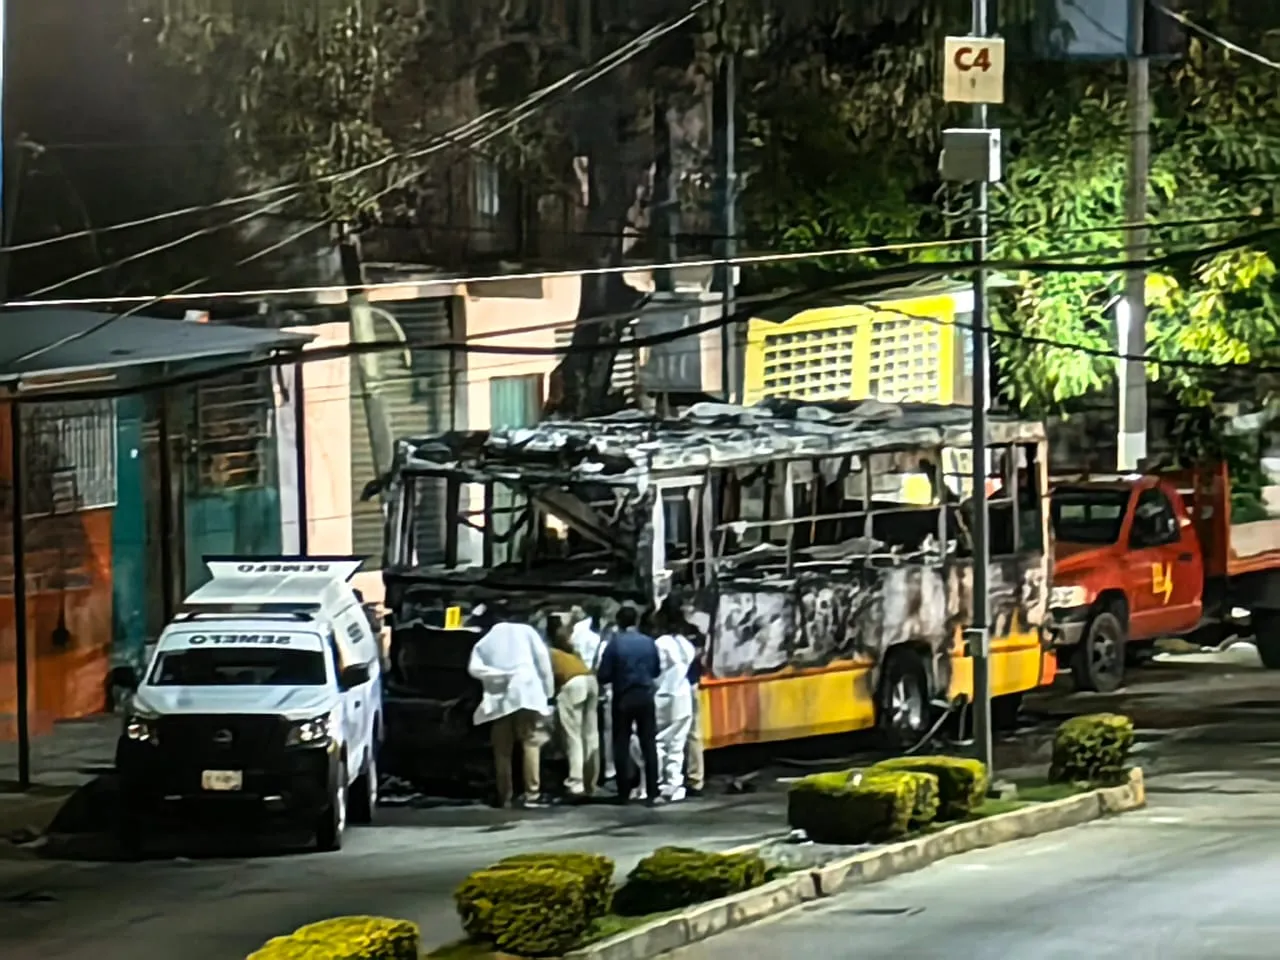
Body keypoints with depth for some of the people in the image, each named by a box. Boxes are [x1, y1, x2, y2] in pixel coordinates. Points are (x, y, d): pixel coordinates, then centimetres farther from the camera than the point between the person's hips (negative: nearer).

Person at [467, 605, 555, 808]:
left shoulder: (483, 643, 19)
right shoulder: (525, 631, 15)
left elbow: (474, 668, 0)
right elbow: (542, 656, 4)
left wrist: (500, 674, -6)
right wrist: (548, 690, 5)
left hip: (499, 697, 2)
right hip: (526, 691, -2)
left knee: (502, 749, 7)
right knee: (530, 742, -3)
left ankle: (505, 797, 4)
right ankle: (532, 795, -13)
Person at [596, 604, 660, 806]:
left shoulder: (614, 644, -10)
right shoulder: (648, 642, -1)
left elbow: (603, 675, -9)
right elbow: (657, 670, 9)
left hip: (623, 698, -2)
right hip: (645, 697, 2)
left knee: (621, 746, 6)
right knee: (649, 744, 5)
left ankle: (624, 793, 4)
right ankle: (651, 793, 2)